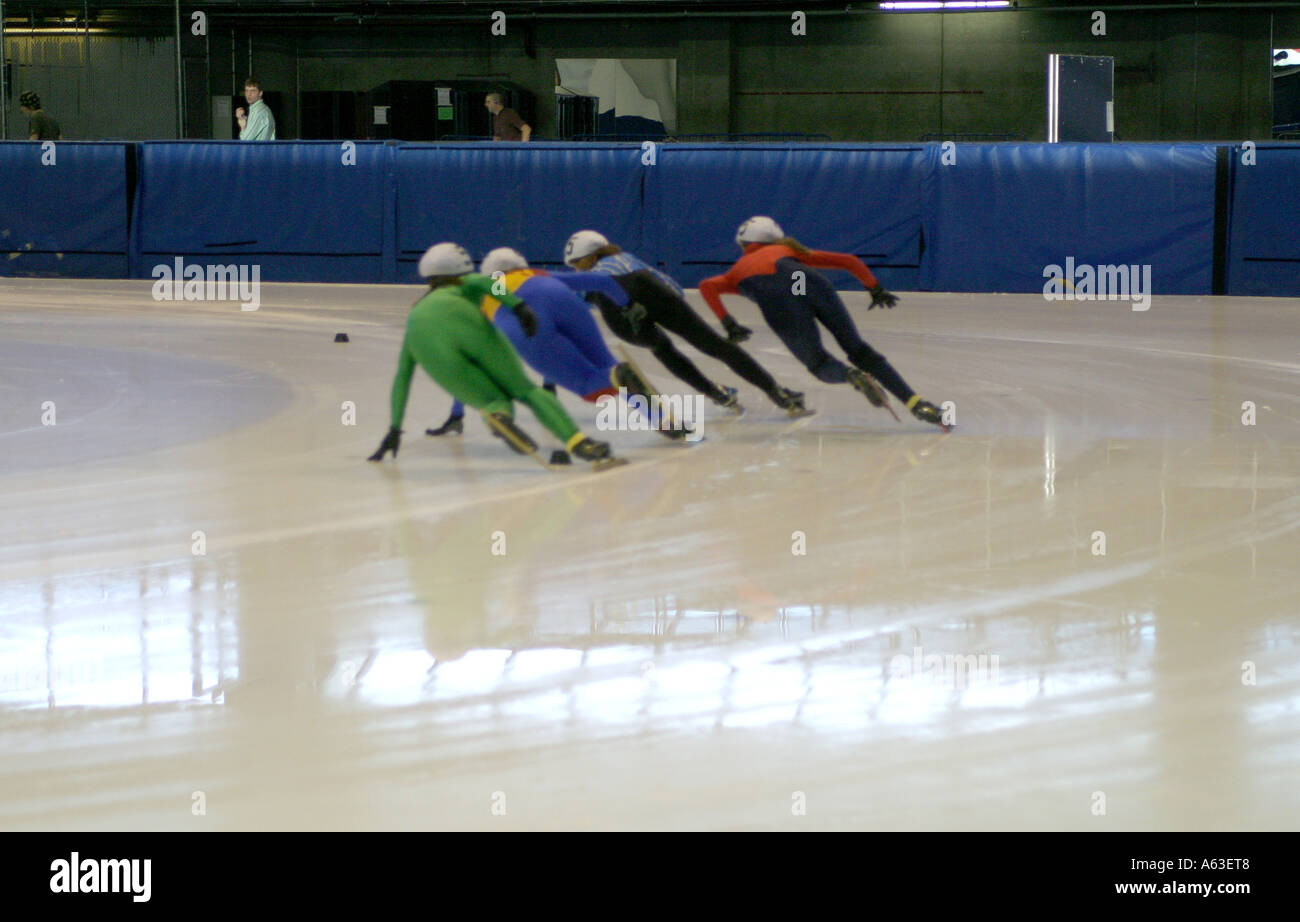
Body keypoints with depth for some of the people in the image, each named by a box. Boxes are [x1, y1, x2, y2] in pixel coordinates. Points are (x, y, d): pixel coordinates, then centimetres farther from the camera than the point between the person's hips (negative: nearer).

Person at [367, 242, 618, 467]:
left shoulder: (416, 309, 43)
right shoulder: (465, 286, 38)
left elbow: (402, 376, 41)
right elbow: (488, 283, 12)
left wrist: (395, 429, 42)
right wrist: (519, 306, -3)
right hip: (465, 324, -2)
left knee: (494, 401, 10)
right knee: (524, 389, 7)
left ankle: (498, 416, -27)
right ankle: (579, 442, -14)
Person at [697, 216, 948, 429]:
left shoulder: (739, 270, 36)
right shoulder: (790, 251, 38)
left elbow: (707, 286, 14)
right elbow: (849, 261, 30)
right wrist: (876, 289, 36)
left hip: (778, 304, -1)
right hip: (812, 285, 1)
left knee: (819, 364, 13)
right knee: (857, 349, 10)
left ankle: (853, 376, -21)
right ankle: (915, 402, -2)